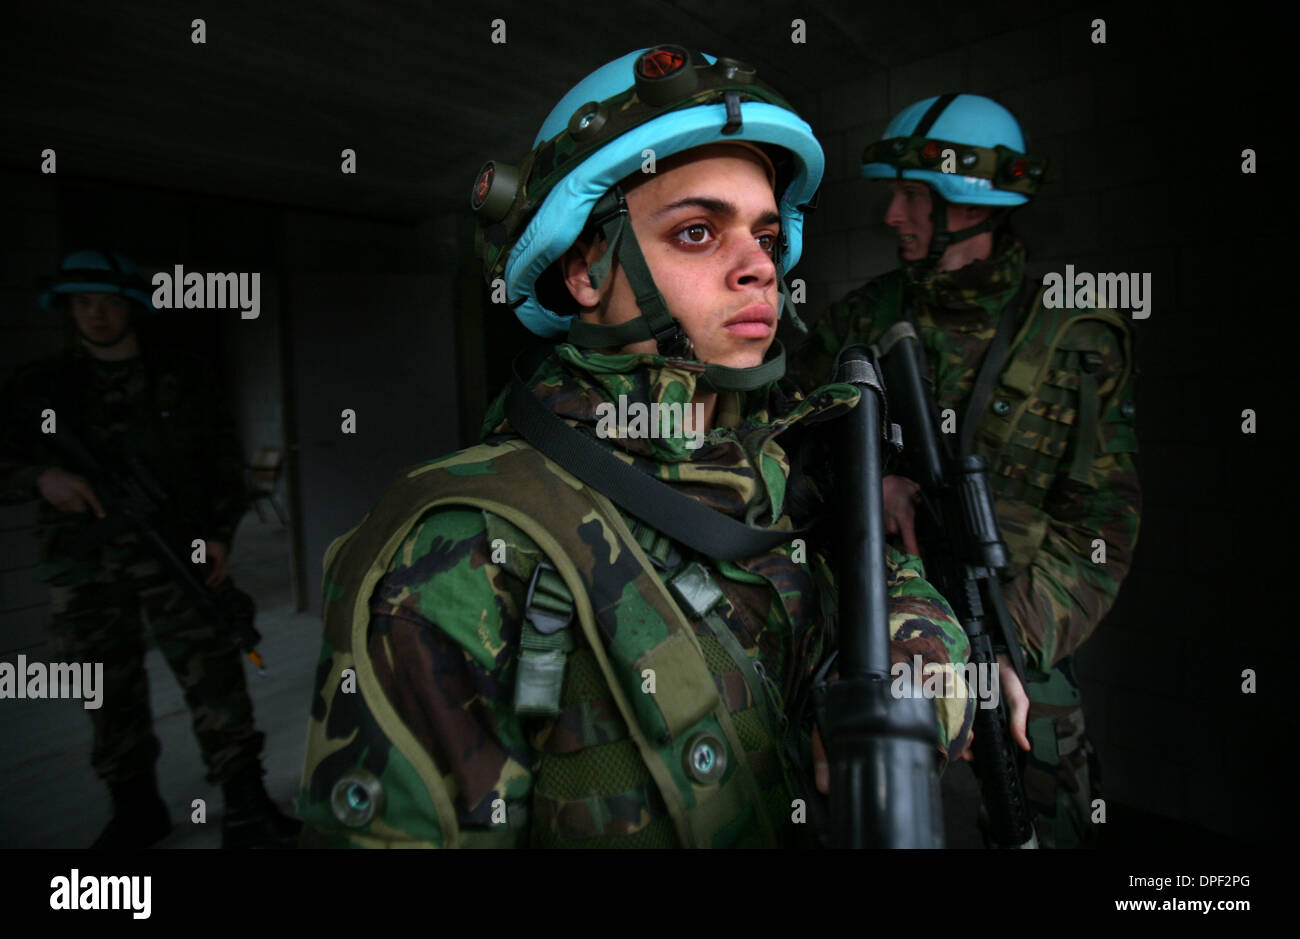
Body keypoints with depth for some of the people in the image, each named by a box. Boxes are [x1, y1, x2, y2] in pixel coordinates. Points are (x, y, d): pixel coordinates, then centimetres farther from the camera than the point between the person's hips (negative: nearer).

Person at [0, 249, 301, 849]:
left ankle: (246, 809, 1)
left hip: (178, 557, -2)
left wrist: (220, 533, -2)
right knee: (111, 697, 11)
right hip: (83, 570, 2)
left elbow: (225, 459, 7)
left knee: (214, 679, -7)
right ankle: (135, 811, 28)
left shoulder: (183, 379, 7)